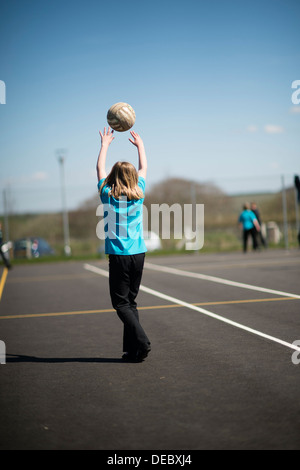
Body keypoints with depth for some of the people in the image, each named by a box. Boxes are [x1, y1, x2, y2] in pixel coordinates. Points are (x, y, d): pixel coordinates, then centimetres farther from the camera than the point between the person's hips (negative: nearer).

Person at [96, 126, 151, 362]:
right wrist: (140, 144, 36)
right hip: (139, 253, 4)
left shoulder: (107, 194, -3)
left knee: (121, 303, 1)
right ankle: (131, 349, 12)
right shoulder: (139, 193, 3)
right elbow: (144, 167, 22)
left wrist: (105, 143, 28)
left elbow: (100, 168, 14)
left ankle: (142, 341, -14)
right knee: (131, 301, 12)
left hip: (118, 255, -4)